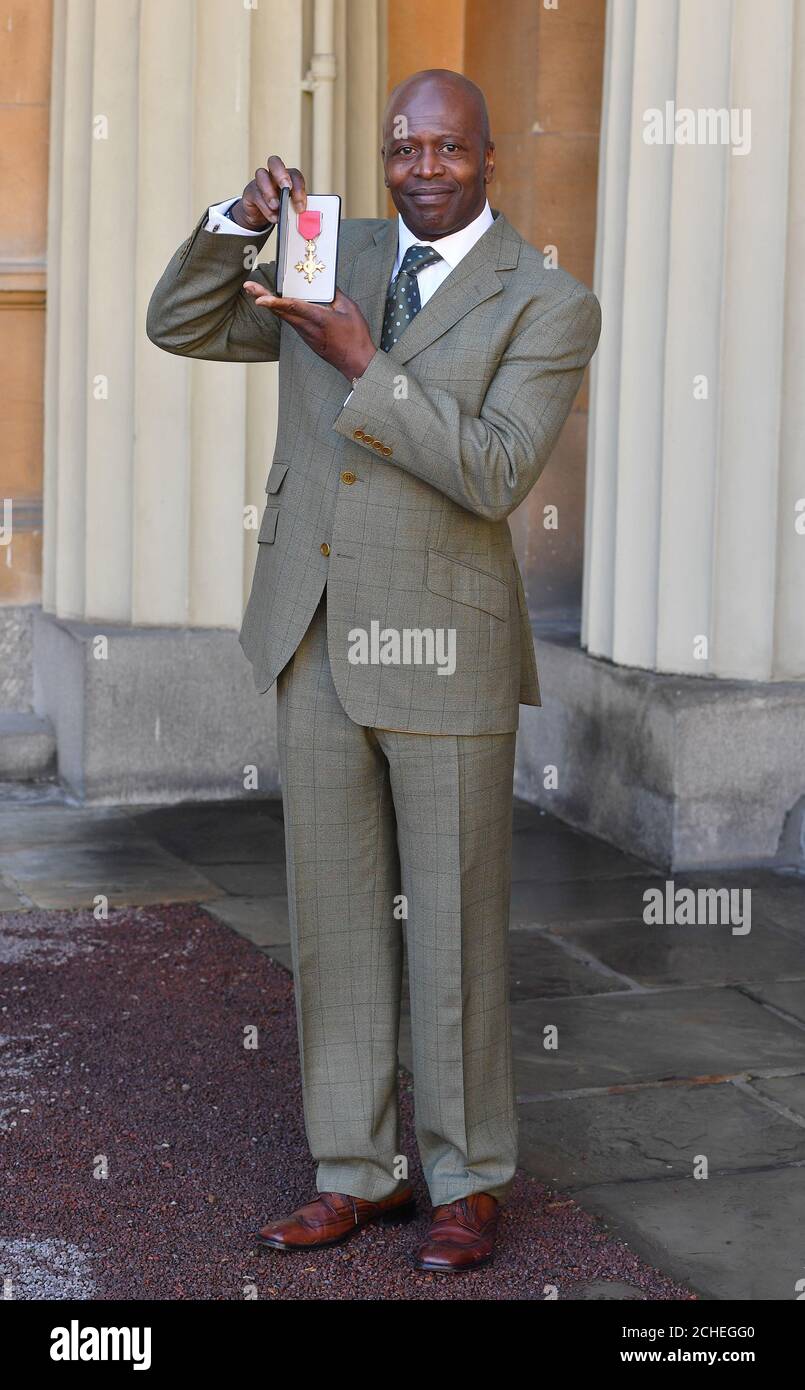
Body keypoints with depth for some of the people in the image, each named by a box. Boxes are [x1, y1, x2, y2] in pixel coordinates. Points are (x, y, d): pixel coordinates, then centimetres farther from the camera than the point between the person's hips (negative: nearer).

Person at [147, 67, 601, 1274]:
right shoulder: (338, 258, 10)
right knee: (336, 922, 11)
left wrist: (363, 367, -21)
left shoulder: (548, 305, -5)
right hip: (316, 645, 5)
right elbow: (181, 326, 9)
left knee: (455, 928, 4)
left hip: (443, 652, -5)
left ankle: (469, 1181, 20)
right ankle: (358, 1172, 23)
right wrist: (241, 220, -8)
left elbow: (494, 473, -17)